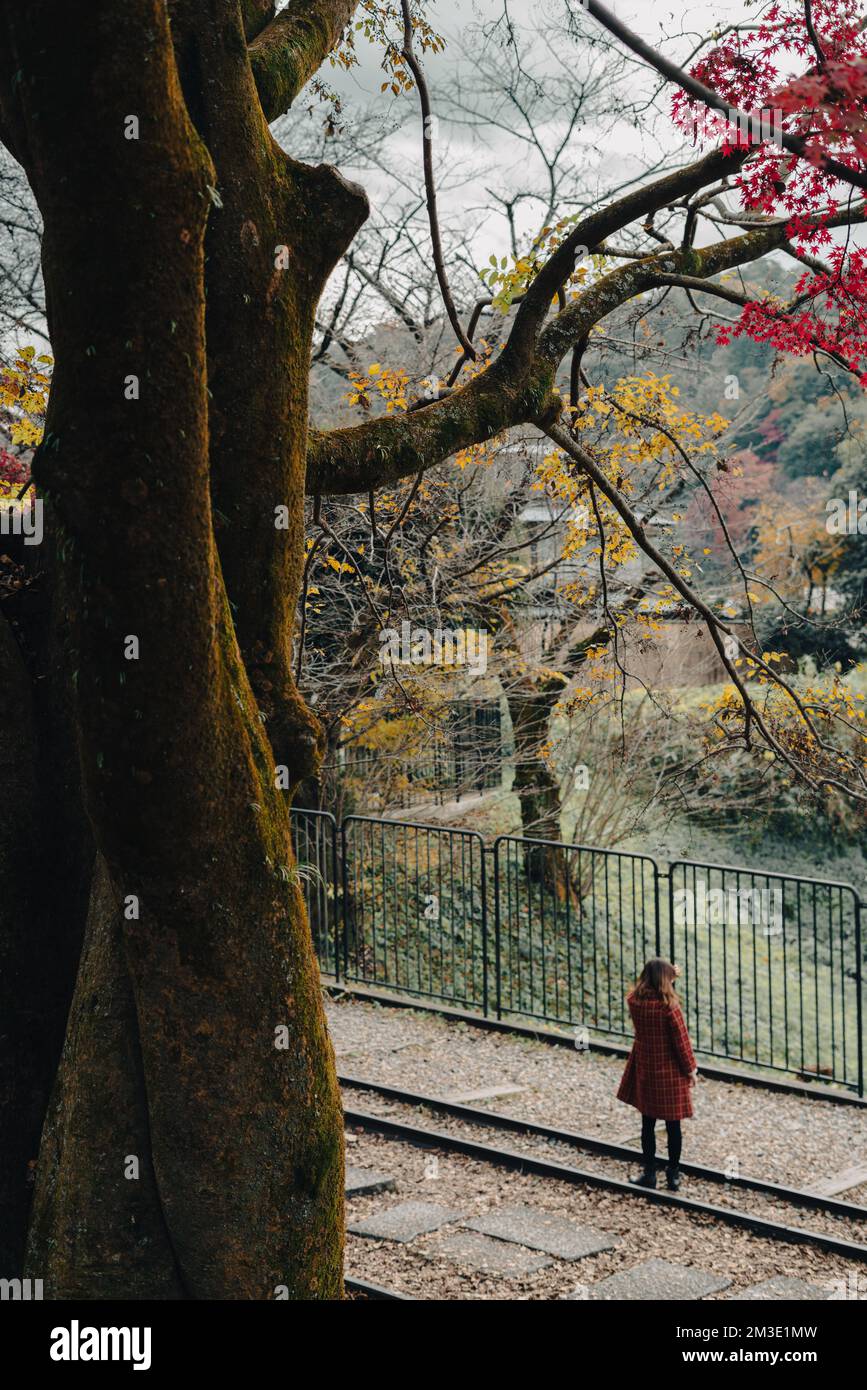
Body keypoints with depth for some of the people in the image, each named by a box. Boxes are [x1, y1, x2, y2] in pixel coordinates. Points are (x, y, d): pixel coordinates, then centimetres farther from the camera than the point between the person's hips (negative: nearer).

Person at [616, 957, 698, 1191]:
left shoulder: (634, 1001, -6)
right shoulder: (669, 1007, -20)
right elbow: (681, 1041, -14)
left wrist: (670, 976, 20)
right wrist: (690, 1069, -2)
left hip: (644, 1070, 4)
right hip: (669, 1072, -4)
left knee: (648, 1123, 13)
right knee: (673, 1125, 10)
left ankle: (650, 1173, 19)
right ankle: (673, 1175, 18)